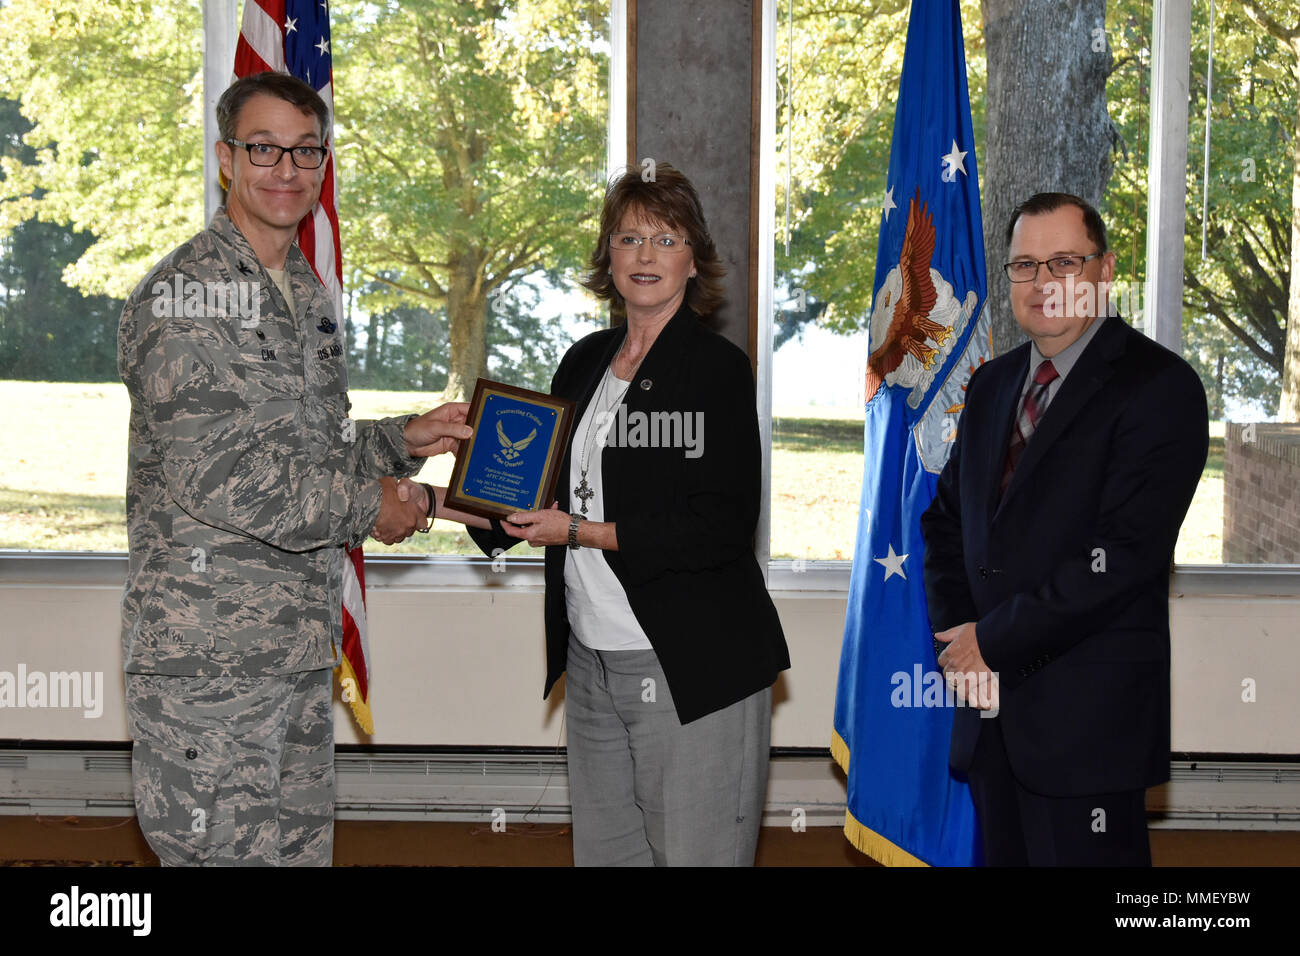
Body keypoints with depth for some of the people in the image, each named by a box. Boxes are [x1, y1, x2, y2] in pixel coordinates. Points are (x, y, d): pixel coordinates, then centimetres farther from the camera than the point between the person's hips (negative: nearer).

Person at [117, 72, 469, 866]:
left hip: (301, 650, 9)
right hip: (207, 658, -8)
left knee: (304, 845, 14)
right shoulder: (182, 294, -12)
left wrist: (403, 441, 9)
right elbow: (211, 474, -21)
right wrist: (365, 507, -13)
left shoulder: (310, 297, 16)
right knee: (222, 850, -4)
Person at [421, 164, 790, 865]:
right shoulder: (585, 362, 12)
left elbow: (723, 529, -17)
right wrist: (436, 502, 11)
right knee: (602, 853, 14)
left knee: (693, 854, 0)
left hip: (690, 670, -7)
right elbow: (546, 490, 22)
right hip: (592, 665, 7)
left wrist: (581, 533, -17)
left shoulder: (718, 367, -9)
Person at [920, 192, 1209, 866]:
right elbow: (946, 517, 17)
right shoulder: (992, 385, 14)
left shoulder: (1159, 387, -9)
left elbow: (1124, 552, -18)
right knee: (1004, 854, 13)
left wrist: (994, 640, -13)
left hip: (1089, 715, -6)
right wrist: (955, 639, 0)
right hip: (992, 707, 6)